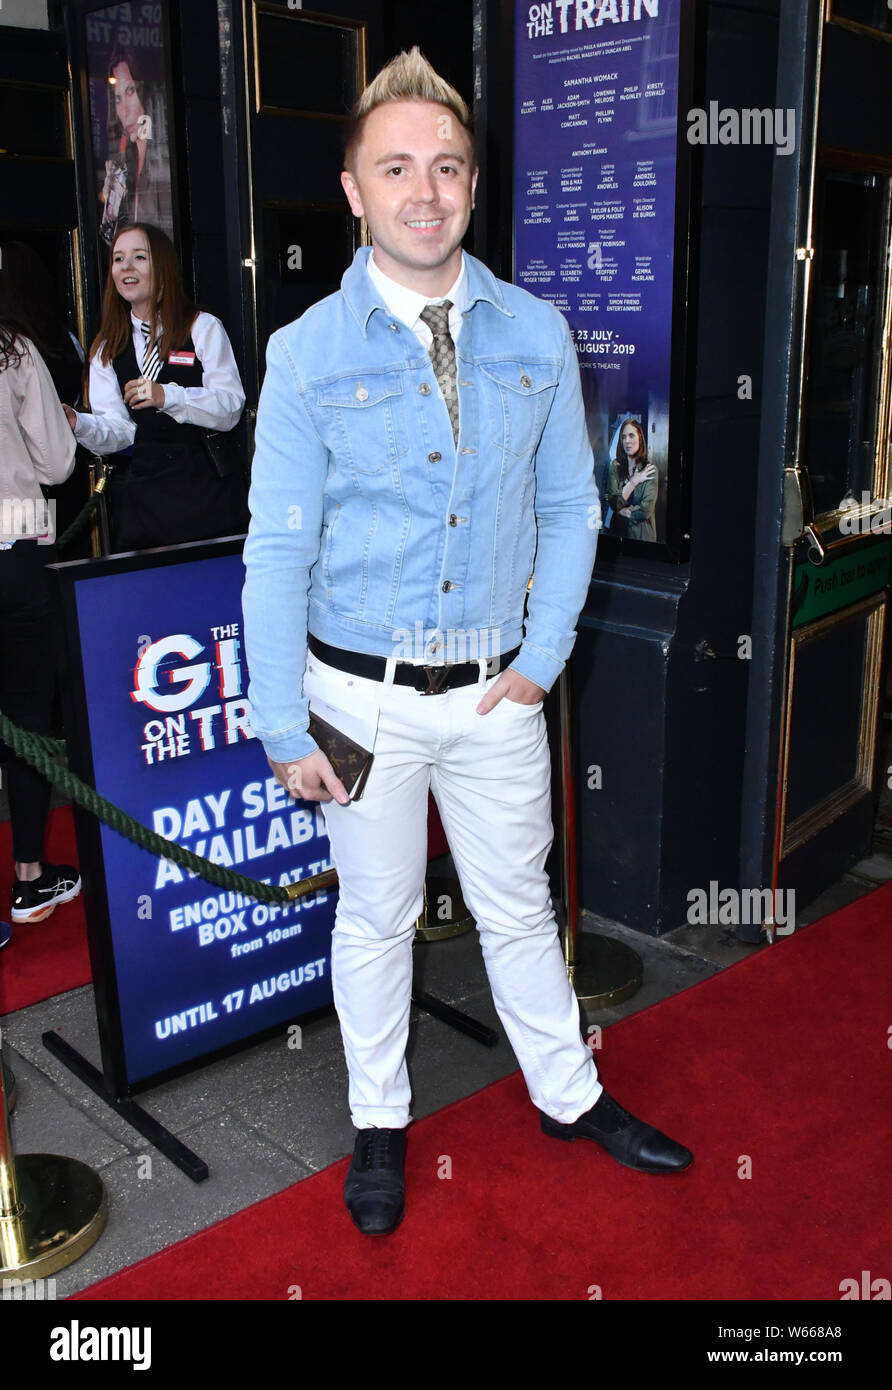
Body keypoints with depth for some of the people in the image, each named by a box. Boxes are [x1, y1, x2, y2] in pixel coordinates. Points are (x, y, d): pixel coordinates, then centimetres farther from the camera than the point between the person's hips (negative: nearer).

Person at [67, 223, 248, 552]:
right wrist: (77, 423, -15)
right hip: (140, 497, 3)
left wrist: (169, 396, -22)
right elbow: (119, 430, 4)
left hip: (206, 489, -3)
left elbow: (230, 408, -8)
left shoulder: (203, 328, 3)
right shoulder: (107, 348, 14)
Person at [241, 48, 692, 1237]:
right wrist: (285, 730, -9)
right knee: (375, 918, 15)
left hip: (497, 687, 2)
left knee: (519, 907, 18)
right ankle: (380, 1124, 37)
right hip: (366, 693, -2)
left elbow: (569, 507, 6)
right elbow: (277, 551, -8)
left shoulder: (536, 333, -1)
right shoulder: (308, 353, -9)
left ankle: (570, 1095, 41)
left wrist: (543, 655, -3)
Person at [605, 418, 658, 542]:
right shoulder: (615, 466, 0)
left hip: (642, 534, -2)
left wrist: (622, 511, -7)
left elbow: (646, 510, -15)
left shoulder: (650, 470, -8)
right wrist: (634, 481, -11)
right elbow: (612, 502, -9)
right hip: (618, 531, 2)